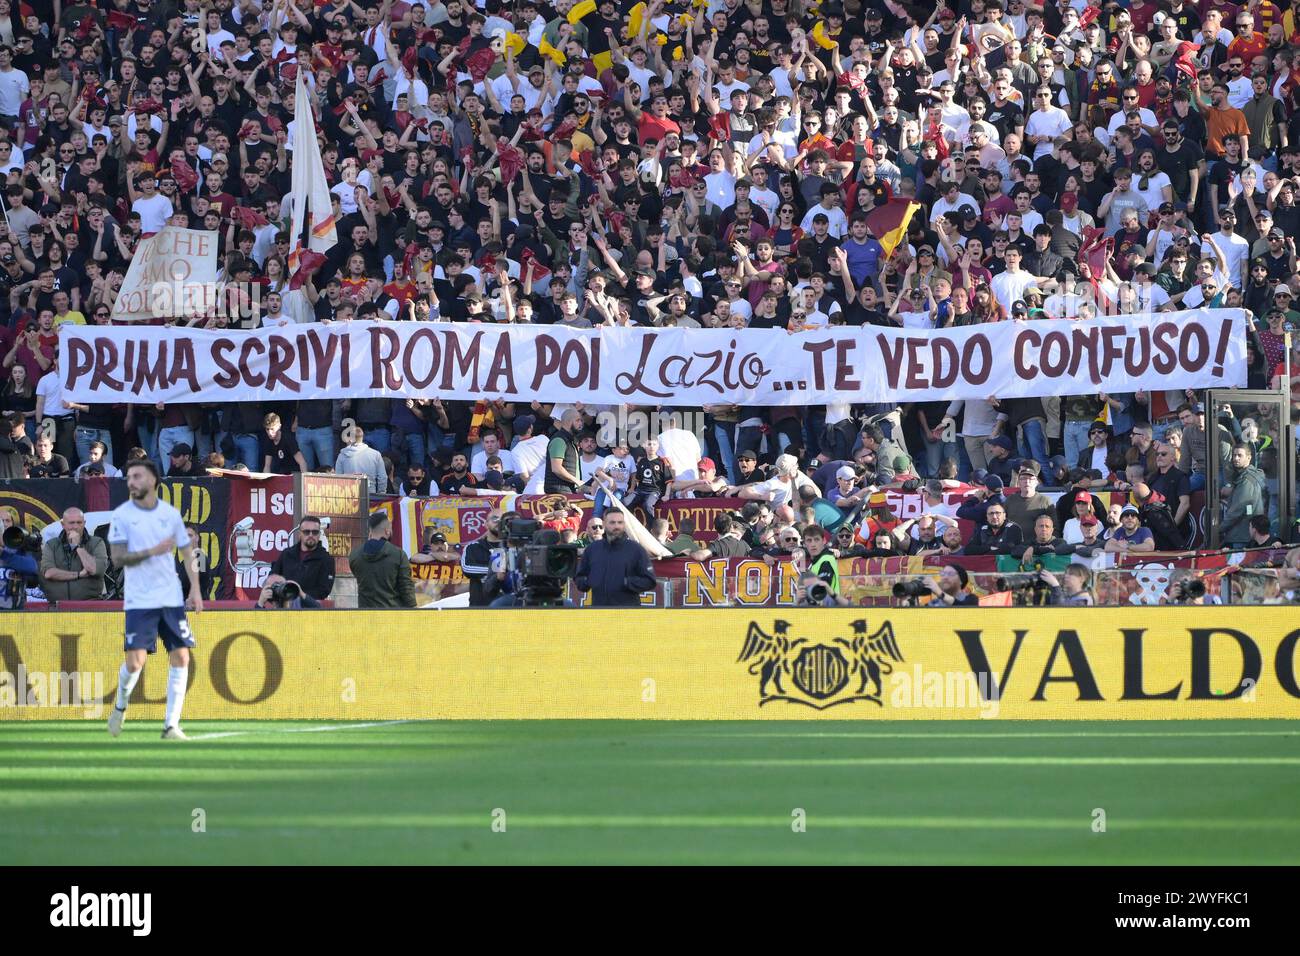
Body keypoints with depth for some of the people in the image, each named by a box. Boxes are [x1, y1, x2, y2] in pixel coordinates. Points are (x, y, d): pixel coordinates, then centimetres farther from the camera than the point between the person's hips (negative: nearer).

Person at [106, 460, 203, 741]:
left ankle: (171, 726, 1)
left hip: (172, 598, 3)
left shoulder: (170, 514, 7)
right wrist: (152, 551, -19)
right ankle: (121, 706, 20)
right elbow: (117, 558, -8)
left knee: (180, 658, -5)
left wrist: (195, 589, 6)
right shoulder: (122, 515, -2)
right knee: (135, 662, -11)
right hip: (139, 600, -3)